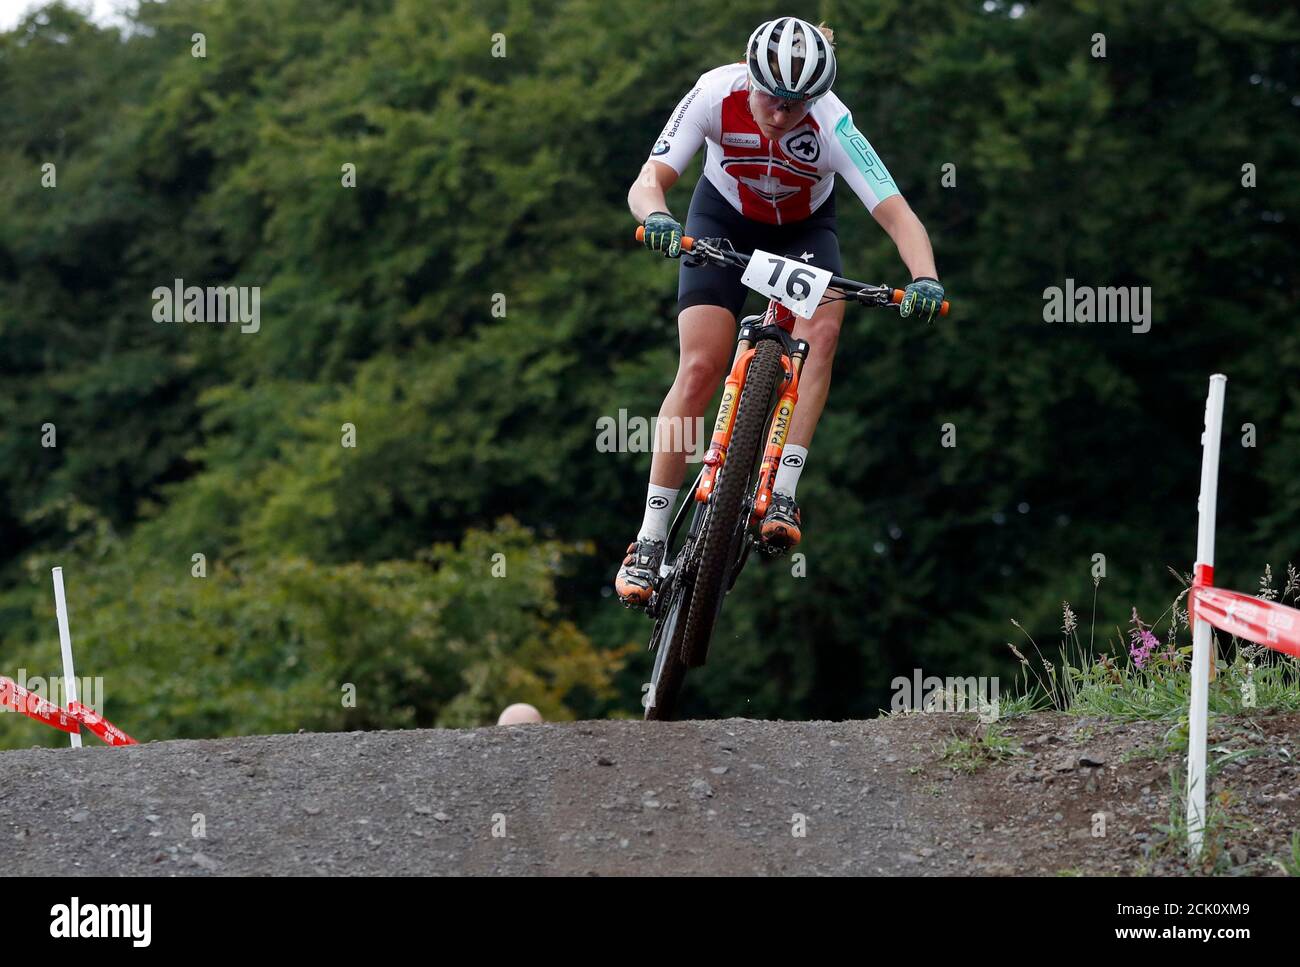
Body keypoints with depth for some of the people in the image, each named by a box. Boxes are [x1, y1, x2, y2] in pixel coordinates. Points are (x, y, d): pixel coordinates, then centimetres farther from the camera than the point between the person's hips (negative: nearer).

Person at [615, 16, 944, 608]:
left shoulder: (832, 125, -34)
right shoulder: (716, 94, -31)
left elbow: (897, 215, -39)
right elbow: (648, 182, -32)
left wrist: (925, 278, -57)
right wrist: (655, 216, -55)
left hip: (803, 230, 0)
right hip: (724, 221, 0)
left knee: (822, 331, -30)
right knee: (700, 369, -15)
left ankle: (781, 496, -27)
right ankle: (650, 541, -9)